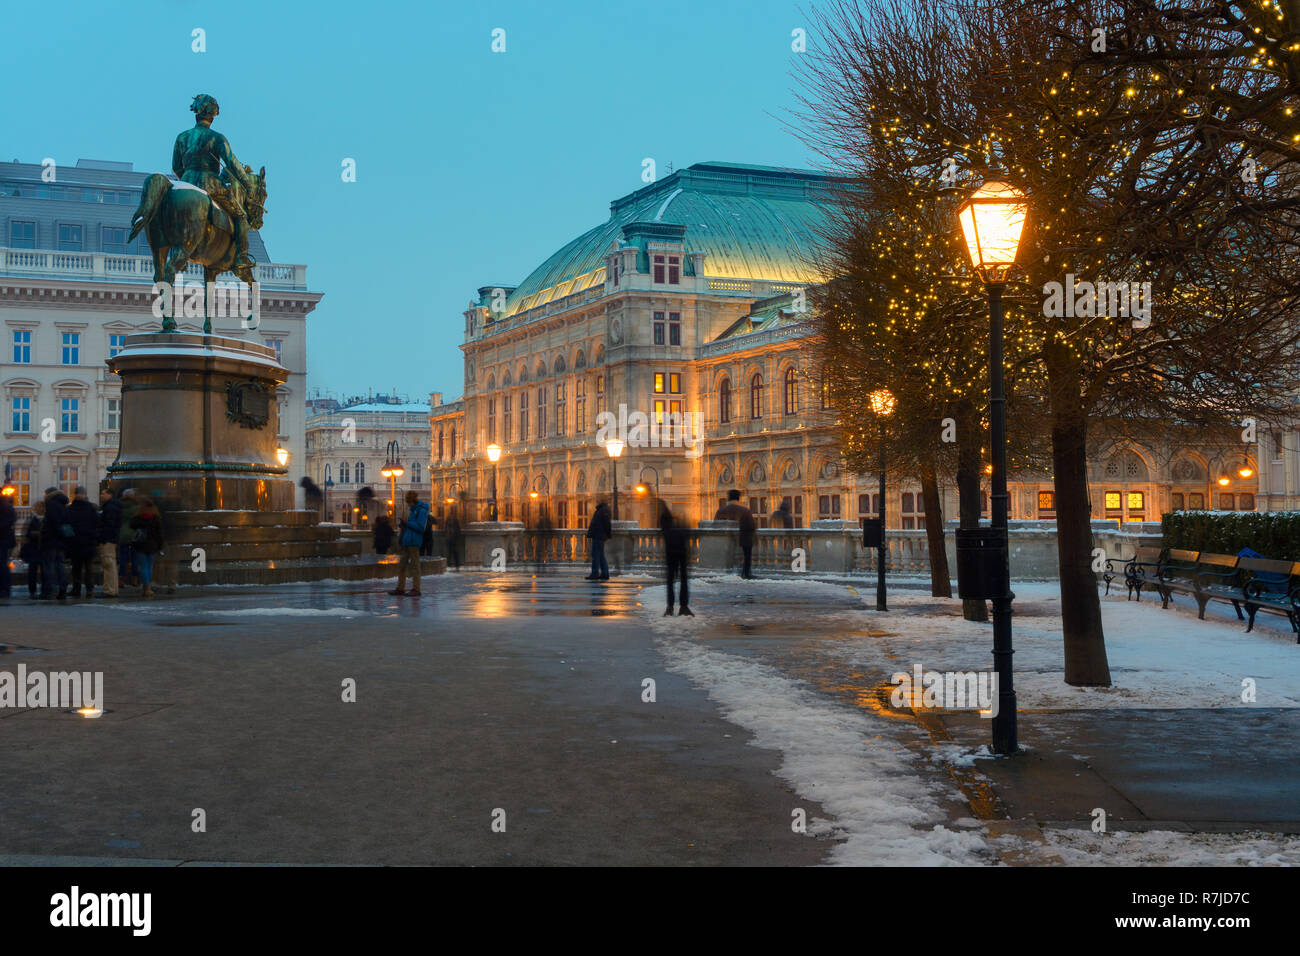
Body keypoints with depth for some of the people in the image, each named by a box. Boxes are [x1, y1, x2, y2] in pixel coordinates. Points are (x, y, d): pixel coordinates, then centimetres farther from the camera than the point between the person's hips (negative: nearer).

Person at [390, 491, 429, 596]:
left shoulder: (421, 510, -9)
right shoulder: (410, 509, 18)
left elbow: (420, 527, -18)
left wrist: (407, 523, -16)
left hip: (414, 542, -9)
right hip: (406, 542, 9)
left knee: (414, 566, -6)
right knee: (402, 565, 10)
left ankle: (416, 589, -2)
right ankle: (400, 588, 16)